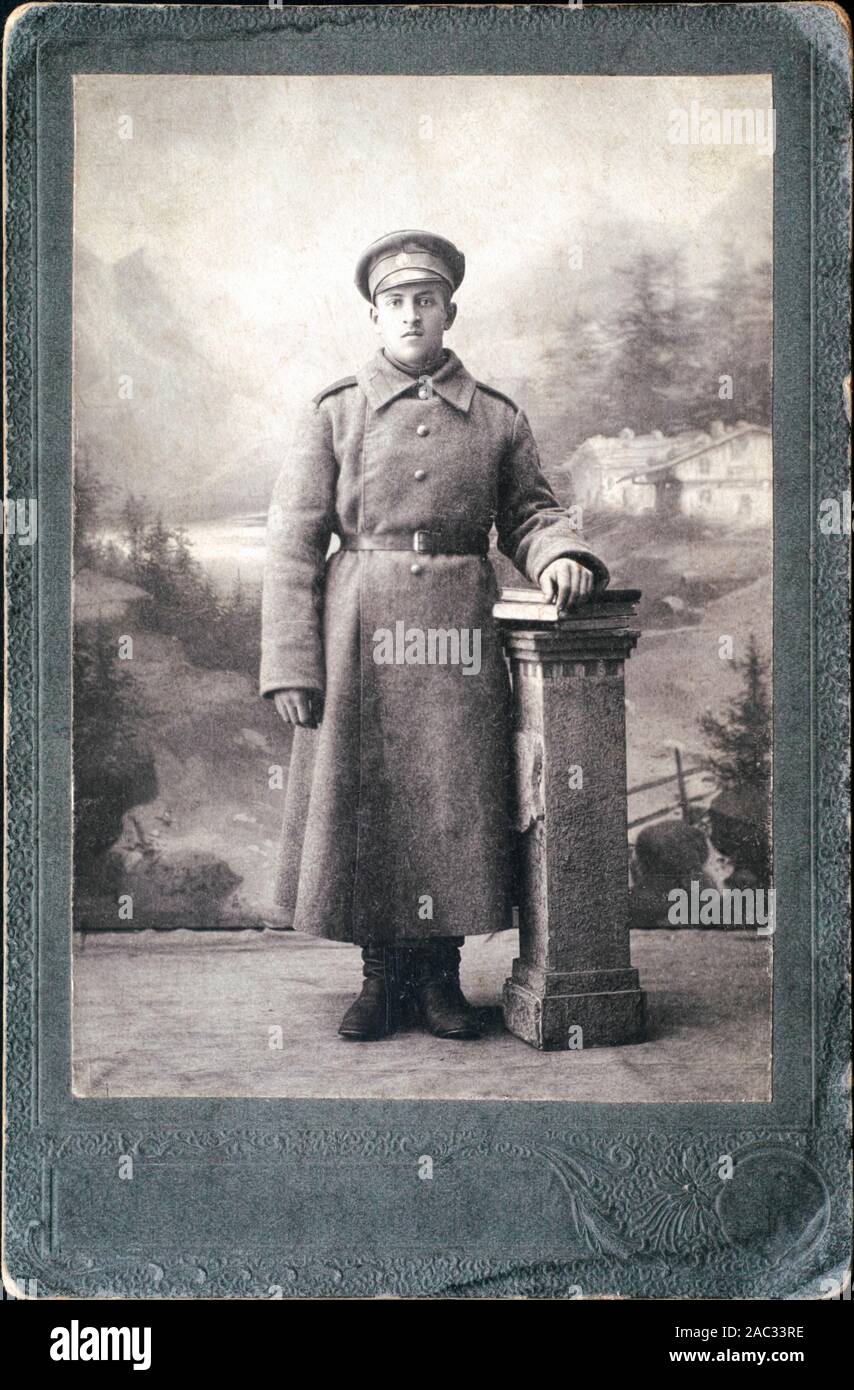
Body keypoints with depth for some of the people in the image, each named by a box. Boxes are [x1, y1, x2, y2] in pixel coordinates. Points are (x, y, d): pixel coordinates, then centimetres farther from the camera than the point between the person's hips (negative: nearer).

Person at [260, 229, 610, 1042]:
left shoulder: (498, 418, 9)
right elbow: (293, 542, 0)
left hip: (460, 637, 1)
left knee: (455, 804, 1)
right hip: (357, 638, -1)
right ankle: (382, 974, 18)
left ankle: (440, 973, 17)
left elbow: (528, 513, 14)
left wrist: (559, 556, -11)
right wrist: (289, 666, -7)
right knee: (362, 799, 3)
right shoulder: (333, 412, 4)